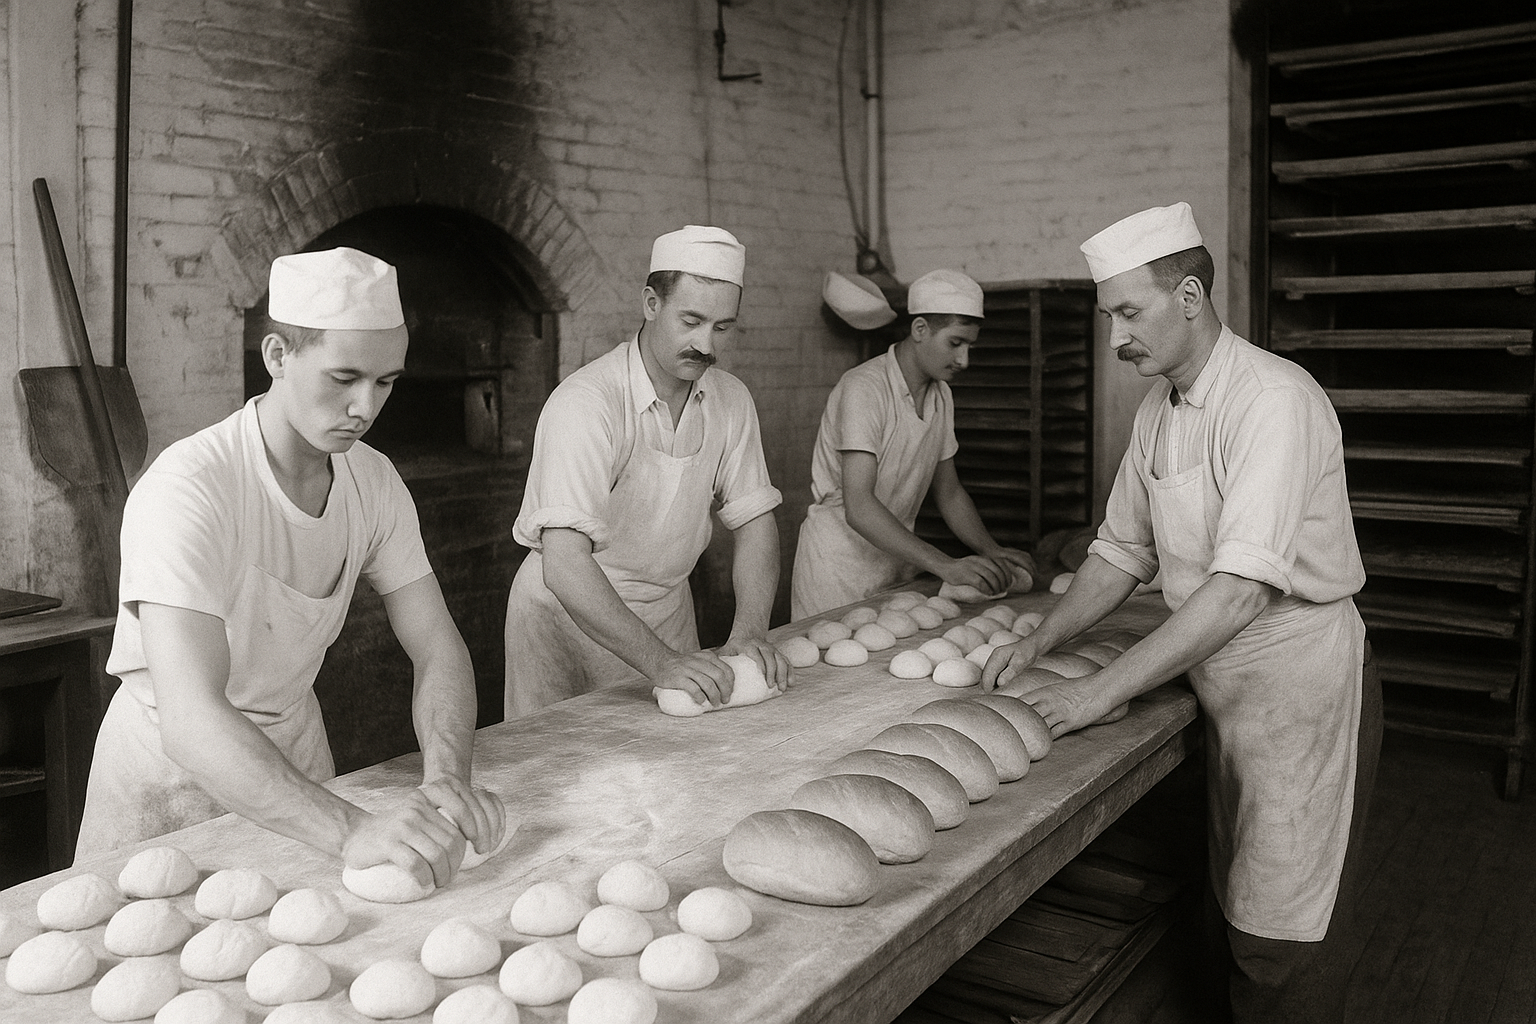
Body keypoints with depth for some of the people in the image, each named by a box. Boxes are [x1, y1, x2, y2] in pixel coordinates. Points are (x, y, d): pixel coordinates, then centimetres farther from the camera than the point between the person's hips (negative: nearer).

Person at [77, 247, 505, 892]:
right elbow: (190, 718, -41)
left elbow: (438, 649, -11)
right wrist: (352, 830, -53)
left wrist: (446, 779, -31)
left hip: (293, 749, 5)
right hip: (173, 766, -5)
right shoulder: (187, 487, -31)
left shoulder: (375, 482, -10)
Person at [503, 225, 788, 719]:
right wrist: (659, 661, -41)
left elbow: (754, 521, -3)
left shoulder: (731, 400, -5)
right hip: (570, 615, -5)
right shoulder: (585, 401, -26)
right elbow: (564, 564, -35)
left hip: (668, 607, 6)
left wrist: (749, 633, -19)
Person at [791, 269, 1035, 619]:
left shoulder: (941, 395, 6)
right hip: (840, 561, -7)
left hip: (898, 560, 7)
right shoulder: (864, 388, -20)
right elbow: (858, 507, -30)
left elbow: (949, 492, 14)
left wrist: (992, 552, -3)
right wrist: (945, 566, -36)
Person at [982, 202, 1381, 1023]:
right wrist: (1038, 643, 0)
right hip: (1226, 689, 8)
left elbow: (1241, 588, -30)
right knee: (1239, 915, 19)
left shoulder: (1272, 399, -22)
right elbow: (1123, 551, 13)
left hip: (1302, 687, -8)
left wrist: (1103, 689, -28)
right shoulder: (1157, 410, 6)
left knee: (1280, 943, 0)